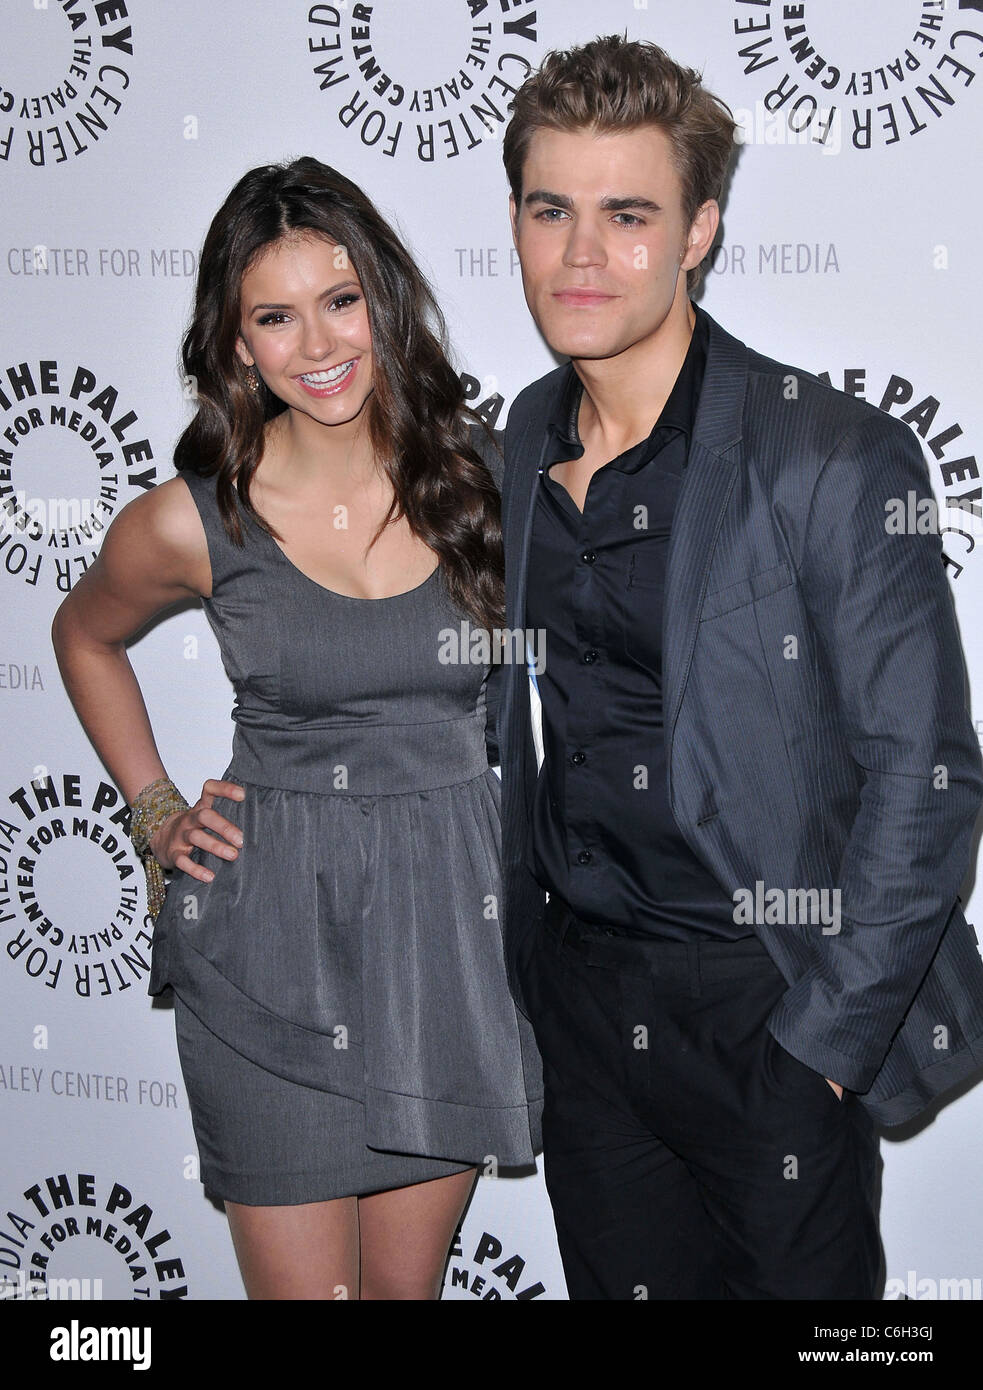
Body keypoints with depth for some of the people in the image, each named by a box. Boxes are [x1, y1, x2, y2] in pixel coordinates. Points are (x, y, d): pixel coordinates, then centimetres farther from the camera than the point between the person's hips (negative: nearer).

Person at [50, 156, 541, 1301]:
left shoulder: (484, 477, -4)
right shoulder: (193, 523, -8)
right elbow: (85, 637, 14)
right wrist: (154, 811, 7)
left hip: (451, 918, 2)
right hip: (270, 944, -2)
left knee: (409, 1281, 16)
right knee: (302, 1285, 6)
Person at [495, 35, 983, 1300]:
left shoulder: (838, 462, -16)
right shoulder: (521, 445, 3)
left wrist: (825, 1033, -13)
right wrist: (514, 950, 12)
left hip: (773, 1003, -5)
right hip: (577, 994, 5)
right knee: (620, 1284, 17)